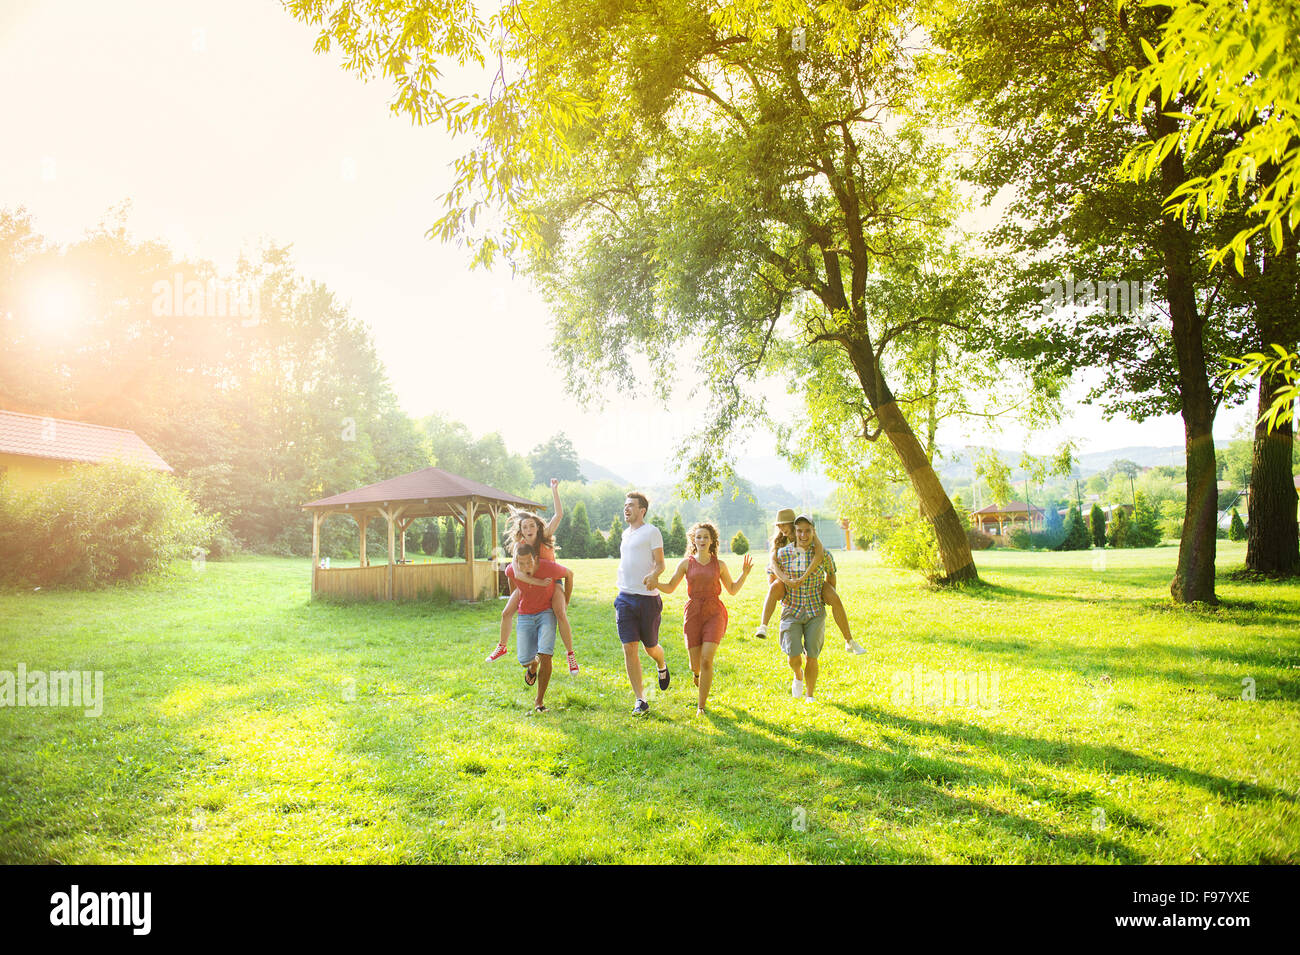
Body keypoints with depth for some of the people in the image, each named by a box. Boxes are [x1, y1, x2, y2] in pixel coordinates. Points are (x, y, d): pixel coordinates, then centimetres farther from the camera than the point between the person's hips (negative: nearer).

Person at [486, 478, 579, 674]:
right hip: (528, 583, 2)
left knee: (561, 614, -24)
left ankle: (570, 654, -11)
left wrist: (554, 490, -32)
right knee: (506, 613, 1)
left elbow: (559, 515, -28)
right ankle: (501, 647, 26)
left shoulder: (545, 538, -19)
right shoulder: (519, 546, -17)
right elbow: (517, 573, -28)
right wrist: (540, 582, -36)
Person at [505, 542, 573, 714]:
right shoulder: (511, 570, -18)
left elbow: (569, 574, -2)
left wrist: (565, 603, 3)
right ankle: (533, 665, 36)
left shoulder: (550, 568, -26)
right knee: (524, 661, -4)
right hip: (525, 616, 2)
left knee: (545, 656, -19)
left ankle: (539, 701, -3)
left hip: (546, 613, -2)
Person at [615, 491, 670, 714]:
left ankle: (662, 666, 44)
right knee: (629, 648, -5)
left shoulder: (651, 532, -4)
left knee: (650, 648, 8)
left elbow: (659, 563, -9)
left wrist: (653, 575, -30)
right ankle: (640, 700, 1)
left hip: (648, 598, -5)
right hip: (625, 598, 5)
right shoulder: (626, 534, 17)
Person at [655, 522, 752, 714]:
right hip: (693, 615, 1)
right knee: (696, 665, 3)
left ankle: (701, 706, -4)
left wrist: (745, 573, 1)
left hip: (714, 614, -1)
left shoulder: (719, 565, 6)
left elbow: (733, 590, 15)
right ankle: (698, 673, 43)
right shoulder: (686, 563, 4)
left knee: (707, 660, -16)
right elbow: (670, 588, 9)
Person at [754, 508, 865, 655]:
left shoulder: (810, 534, -17)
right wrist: (786, 580, -41)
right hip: (787, 581, 1)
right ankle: (763, 627, -41)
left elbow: (820, 555, -34)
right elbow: (772, 562, -24)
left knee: (835, 599, -23)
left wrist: (803, 577, -42)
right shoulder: (779, 541, -8)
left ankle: (850, 642, -11)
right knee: (775, 587, -34)